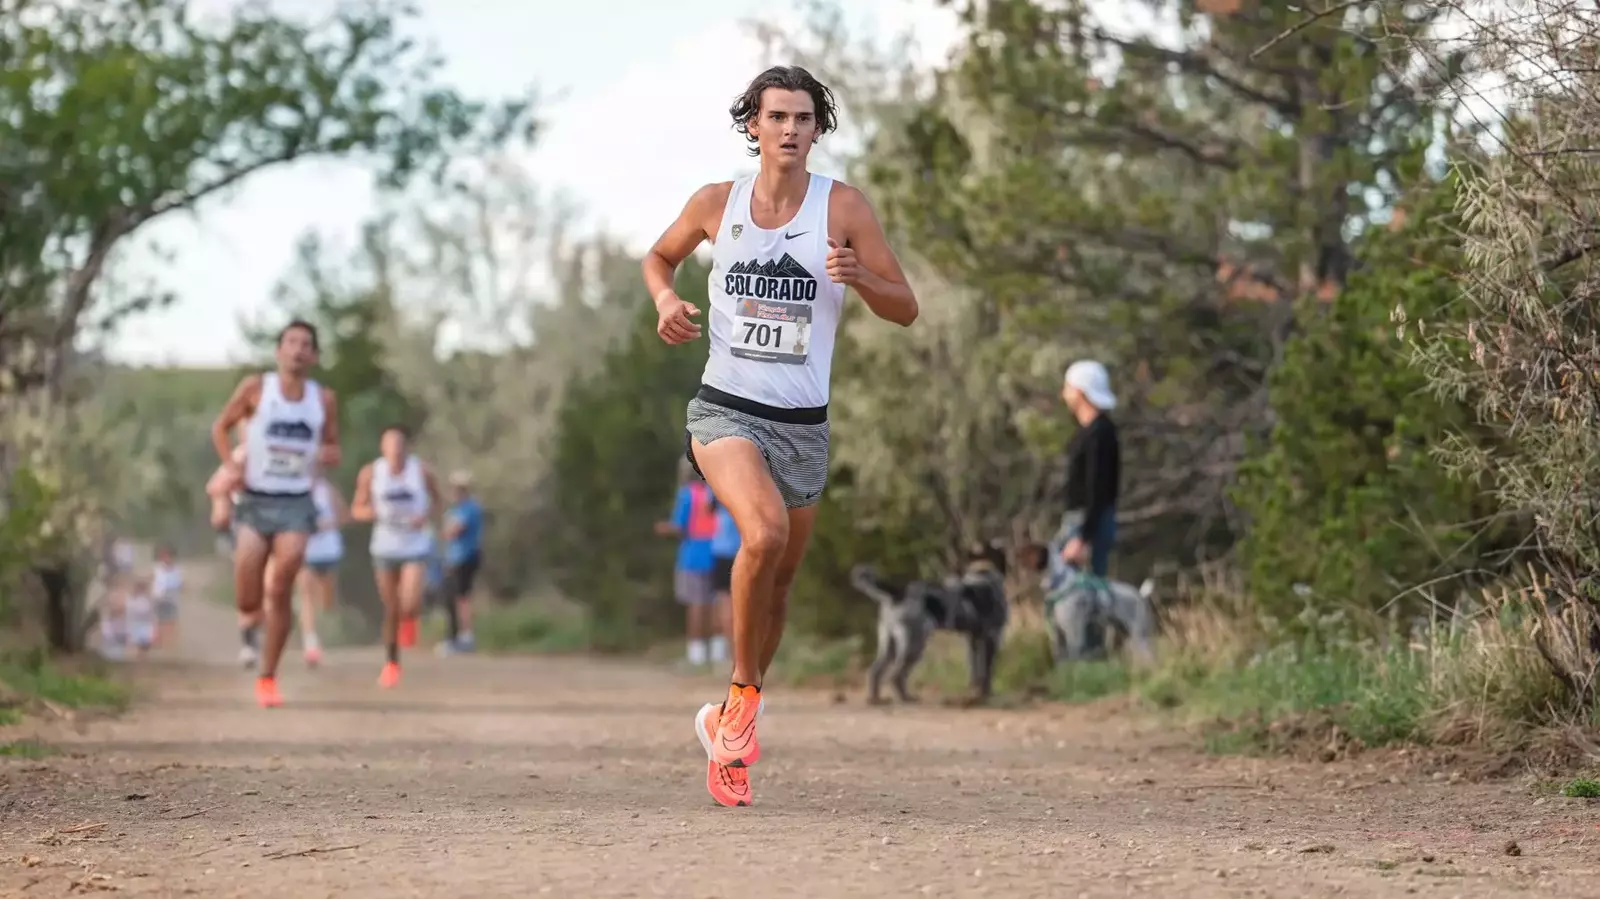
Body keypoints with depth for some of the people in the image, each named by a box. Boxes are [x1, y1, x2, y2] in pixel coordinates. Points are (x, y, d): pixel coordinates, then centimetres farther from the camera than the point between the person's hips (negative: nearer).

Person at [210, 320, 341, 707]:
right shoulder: (256, 388, -2)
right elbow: (220, 427, 9)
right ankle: (249, 618, 32)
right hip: (255, 501, -1)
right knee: (248, 601, -7)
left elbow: (333, 446, 16)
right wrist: (230, 464, -8)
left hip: (296, 504, 1)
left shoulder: (323, 399, 4)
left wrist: (329, 455, -8)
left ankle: (267, 677, 2)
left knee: (281, 593, -11)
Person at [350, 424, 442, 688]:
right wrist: (370, 512, -20)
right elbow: (357, 508, 3)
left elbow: (435, 498, 10)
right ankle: (392, 663, 27)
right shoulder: (370, 473, -6)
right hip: (385, 548, 1)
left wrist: (426, 516, -11)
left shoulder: (422, 471, -7)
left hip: (415, 548, -1)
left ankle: (411, 618, 21)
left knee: (409, 606, -18)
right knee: (391, 611, 8)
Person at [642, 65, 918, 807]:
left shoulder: (843, 208, -3)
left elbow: (905, 309, -1)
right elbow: (659, 257, 20)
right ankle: (744, 693, -11)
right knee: (765, 533, -29)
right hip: (725, 409, -2)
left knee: (778, 581, 12)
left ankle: (726, 722, 34)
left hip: (803, 425, 2)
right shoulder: (716, 203, 0)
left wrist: (858, 276, -22)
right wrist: (666, 301, -2)